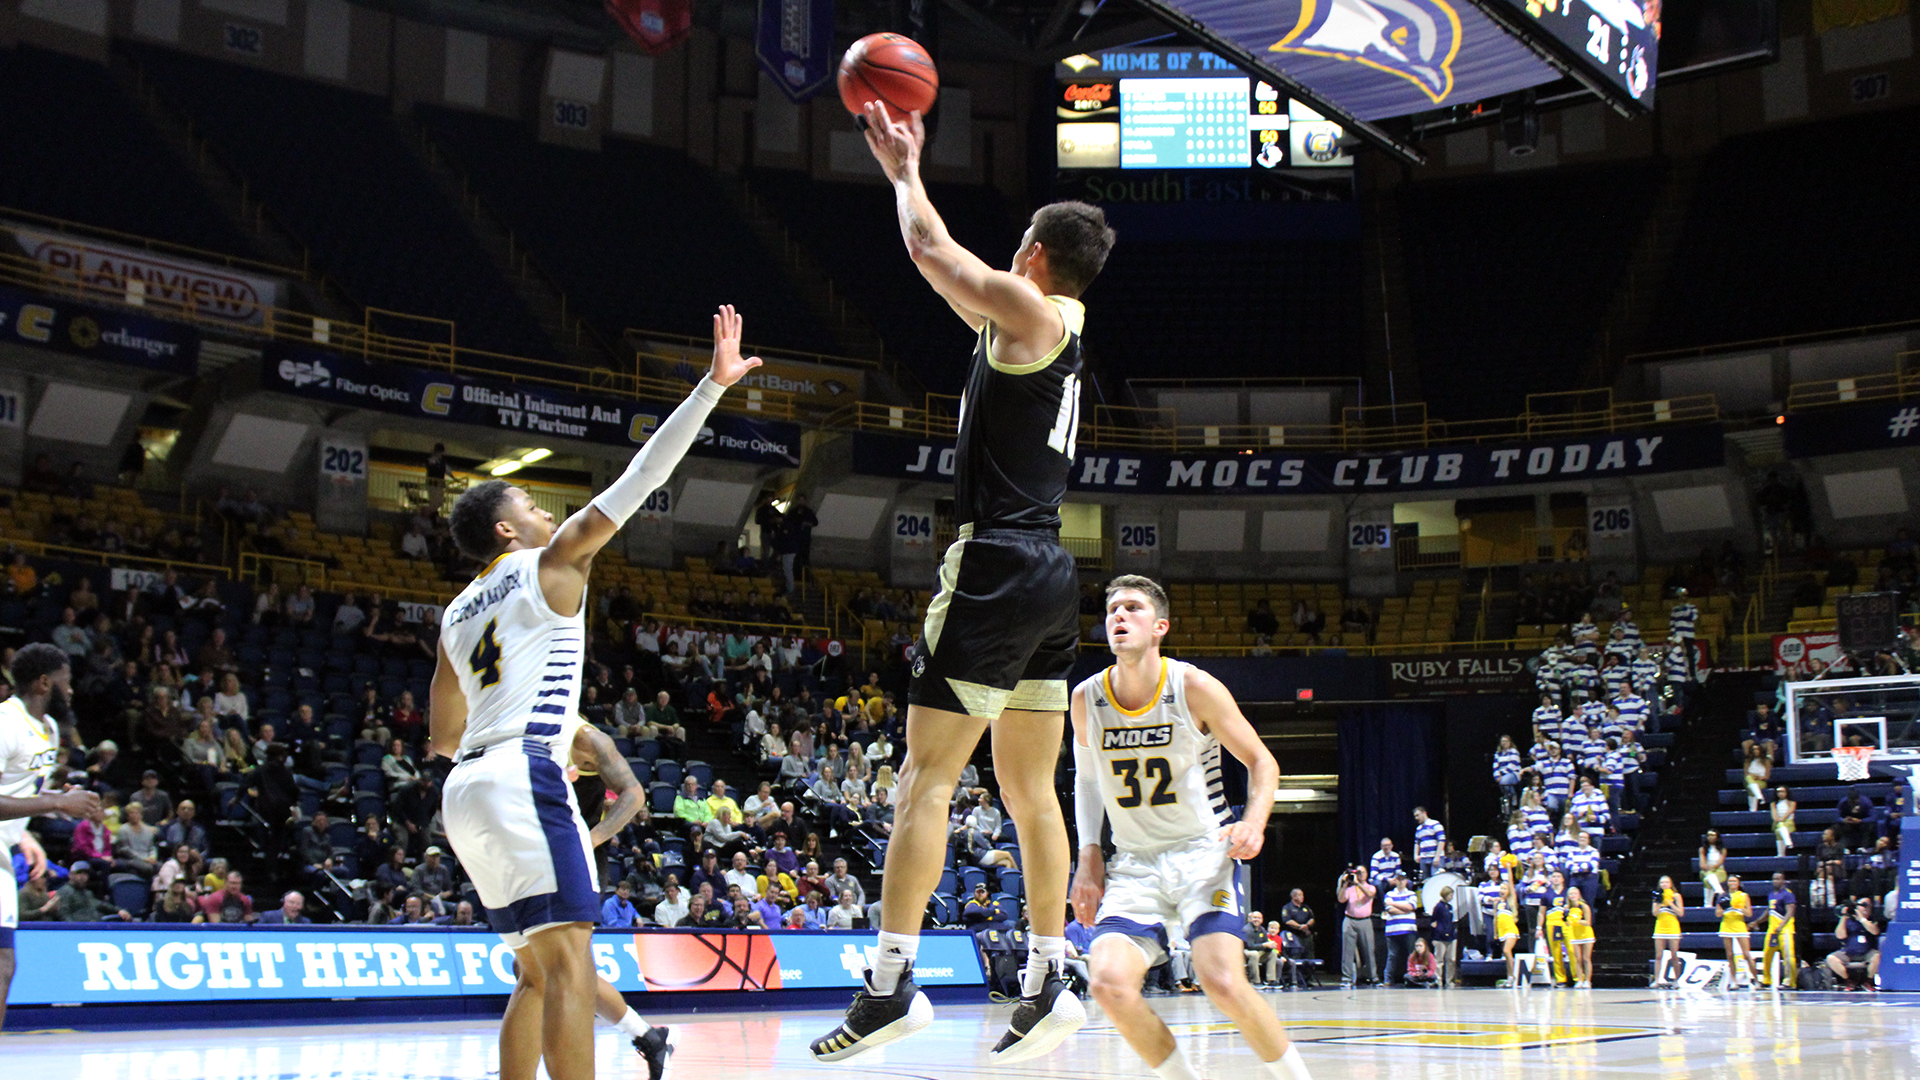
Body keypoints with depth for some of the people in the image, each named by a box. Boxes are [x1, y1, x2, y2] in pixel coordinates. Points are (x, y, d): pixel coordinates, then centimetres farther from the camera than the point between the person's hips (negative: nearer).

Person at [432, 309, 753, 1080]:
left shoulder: (457, 612, 23)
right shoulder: (550, 564, 4)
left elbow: (443, 738, 25)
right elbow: (639, 479, -1)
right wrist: (712, 386, 0)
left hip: (466, 787, 9)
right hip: (525, 776, -8)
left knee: (537, 971, 15)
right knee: (568, 961, -14)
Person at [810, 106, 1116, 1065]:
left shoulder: (1028, 310, -6)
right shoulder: (1055, 328, 19)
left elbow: (932, 250, -1)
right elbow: (952, 276, 30)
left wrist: (907, 171, 18)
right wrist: (899, 167, 34)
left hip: (997, 565, -9)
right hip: (1048, 573, 9)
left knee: (925, 778, -8)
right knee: (1029, 788, 10)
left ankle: (891, 984, -11)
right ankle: (1047, 986, 13)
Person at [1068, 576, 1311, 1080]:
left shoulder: (1195, 688, -10)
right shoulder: (1086, 698, -1)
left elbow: (1261, 760, 1)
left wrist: (1254, 822, -18)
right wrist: (1089, 855, 5)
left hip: (1203, 853, -3)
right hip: (1134, 864, 3)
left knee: (1222, 981, -24)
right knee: (1109, 983, -20)